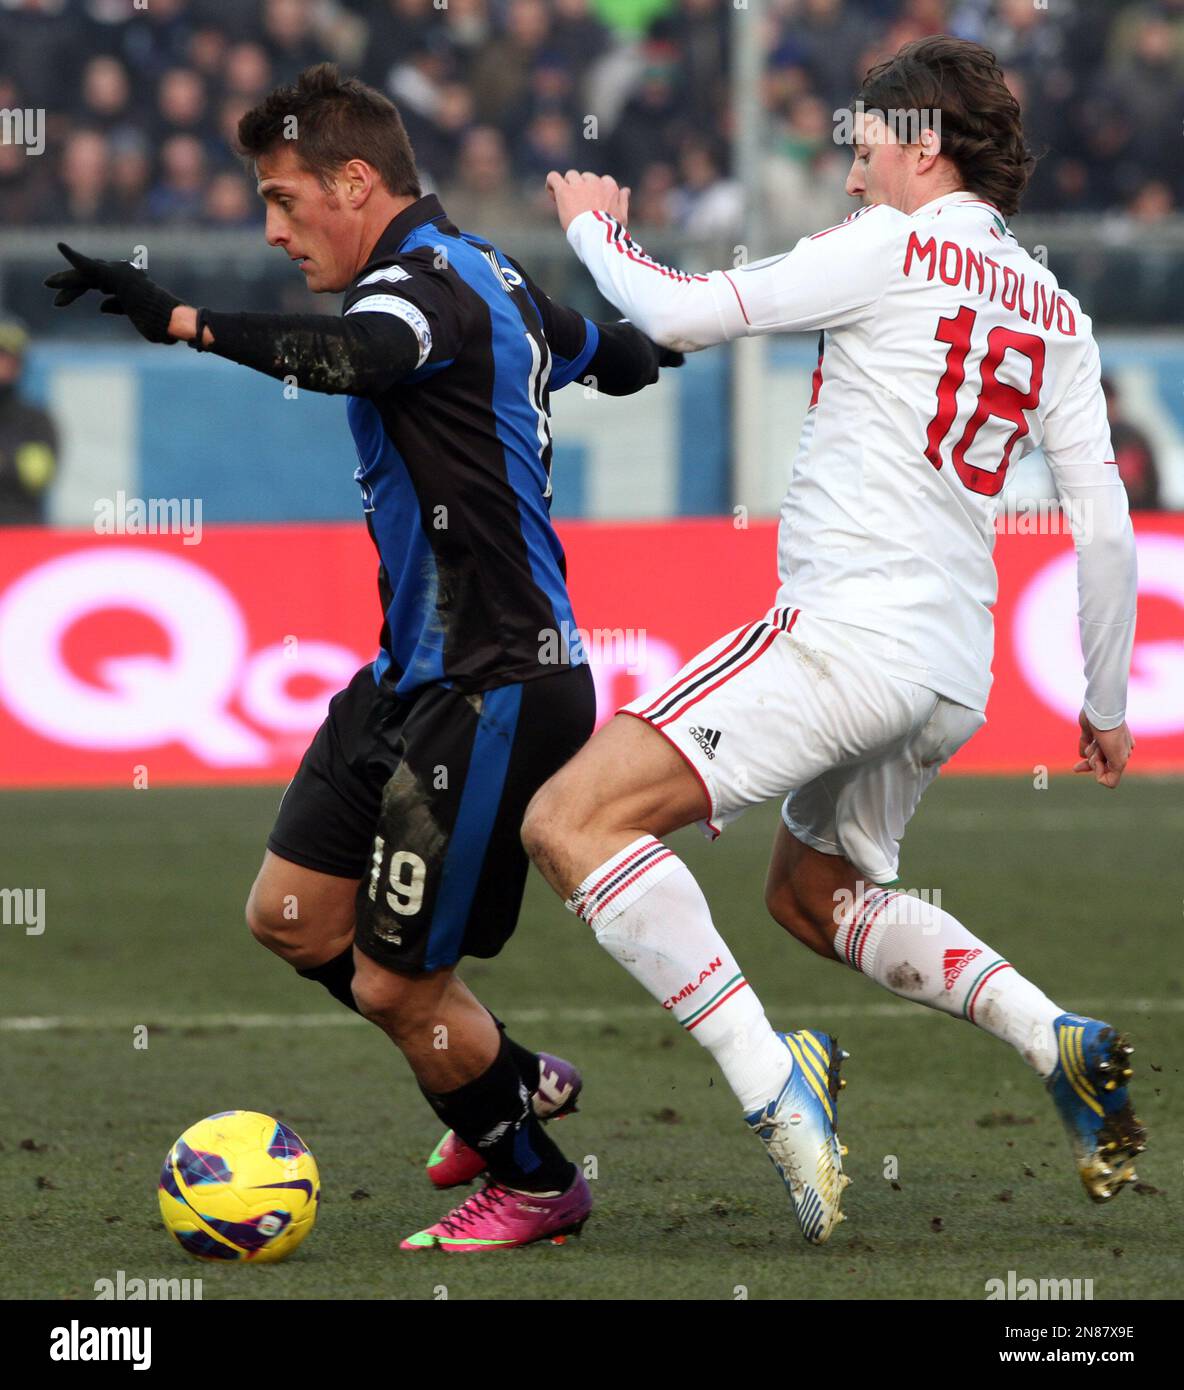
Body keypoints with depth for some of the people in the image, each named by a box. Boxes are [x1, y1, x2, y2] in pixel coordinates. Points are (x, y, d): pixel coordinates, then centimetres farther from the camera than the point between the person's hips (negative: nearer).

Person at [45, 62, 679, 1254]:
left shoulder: (426, 287, -19)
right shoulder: (483, 278, 11)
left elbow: (339, 358, -43)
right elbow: (618, 352, 27)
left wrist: (179, 320, -53)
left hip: (495, 696, -10)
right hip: (417, 674, 10)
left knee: (392, 985, -2)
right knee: (292, 918, 12)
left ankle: (535, 1180, 21)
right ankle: (512, 1082, 30)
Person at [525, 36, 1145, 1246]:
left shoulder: (891, 249, -4)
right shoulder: (1056, 314, 16)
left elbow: (681, 317, -5)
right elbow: (1105, 523, 15)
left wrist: (593, 228, 15)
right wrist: (1107, 707, 24)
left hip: (851, 624, -9)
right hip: (953, 675, 9)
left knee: (572, 820, -16)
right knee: (813, 896, 31)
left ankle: (772, 1085, -26)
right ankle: (1059, 1042, 13)